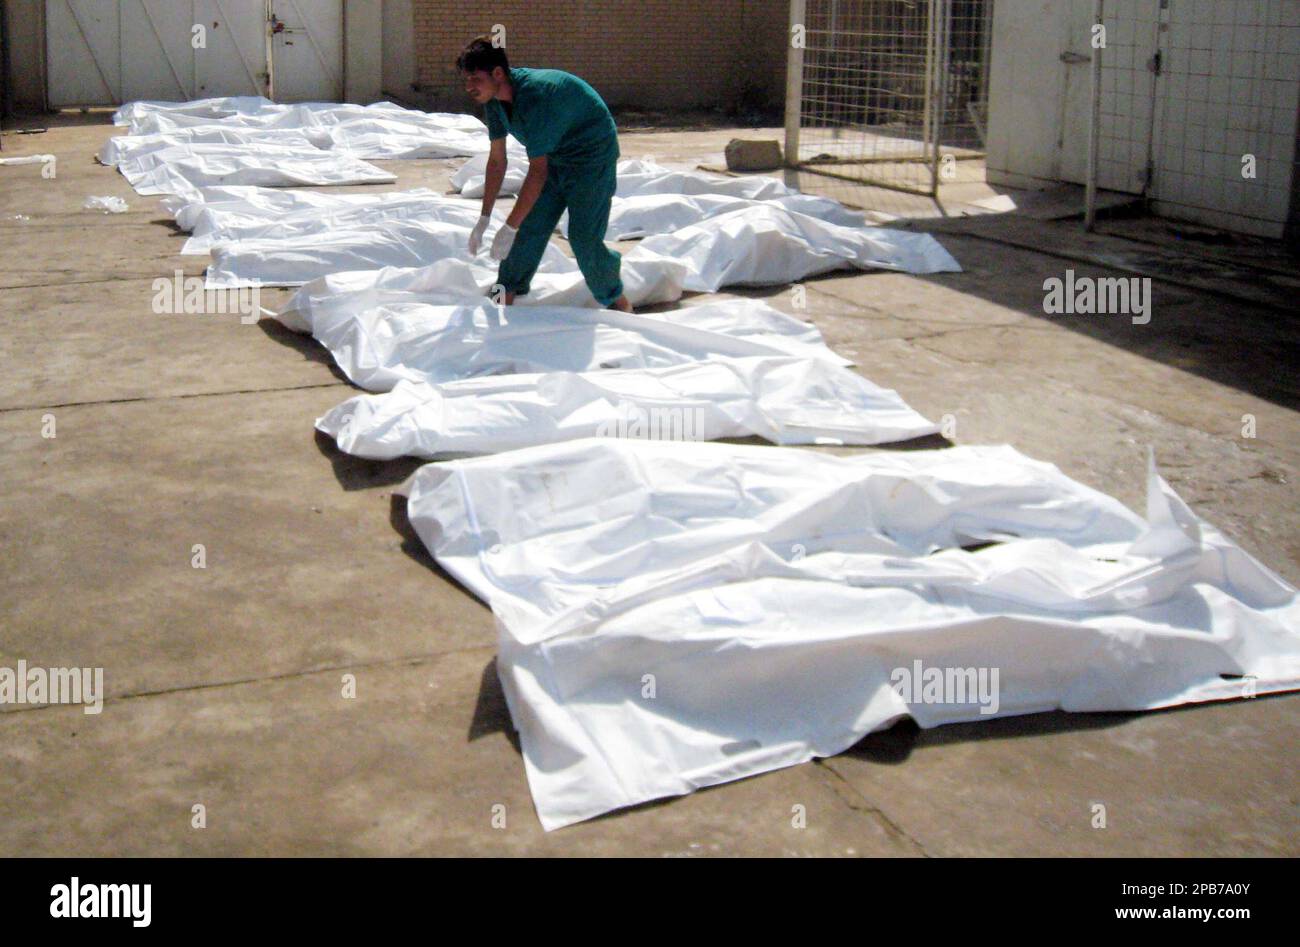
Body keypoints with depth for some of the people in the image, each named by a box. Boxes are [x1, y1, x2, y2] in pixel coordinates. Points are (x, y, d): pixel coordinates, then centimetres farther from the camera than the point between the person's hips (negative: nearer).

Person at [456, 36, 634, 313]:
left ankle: (617, 300, 8)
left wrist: (509, 228, -34)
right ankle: (507, 296, 10)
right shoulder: (494, 99, -9)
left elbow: (538, 172, -35)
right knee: (529, 225, 1)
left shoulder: (535, 97, -36)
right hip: (555, 157, 8)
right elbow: (497, 161, 0)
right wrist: (483, 220, -1)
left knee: (584, 237, -12)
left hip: (593, 156, -8)